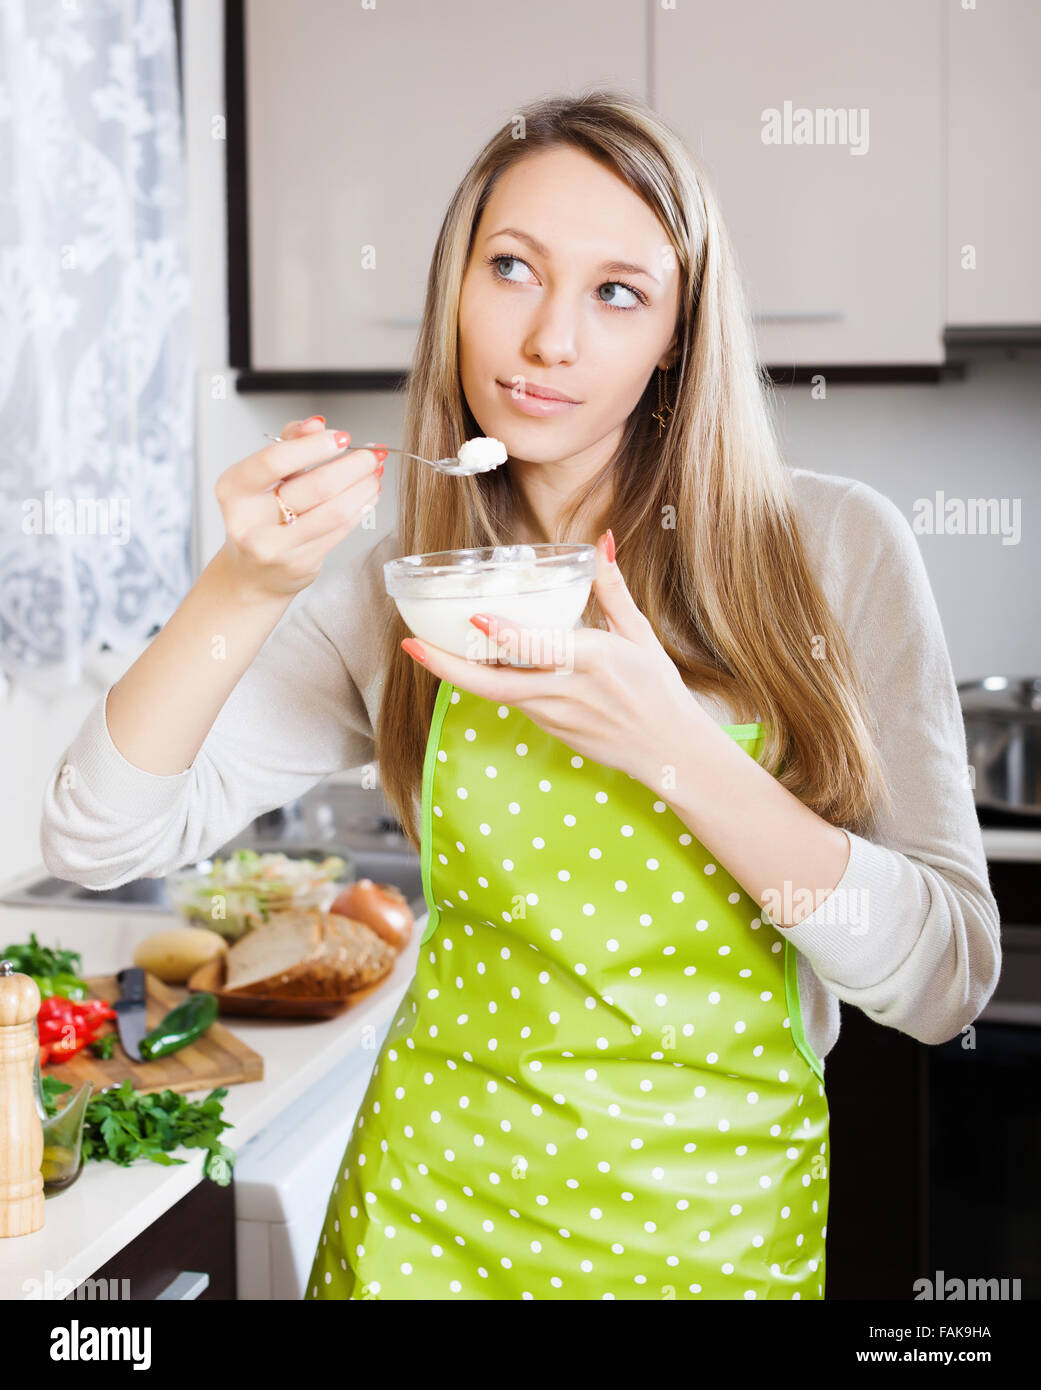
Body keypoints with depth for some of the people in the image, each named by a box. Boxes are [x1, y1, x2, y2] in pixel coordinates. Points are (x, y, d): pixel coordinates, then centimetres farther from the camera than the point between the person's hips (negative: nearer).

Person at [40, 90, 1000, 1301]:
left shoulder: (834, 547, -9)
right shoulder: (395, 590, -3)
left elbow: (947, 982, -13)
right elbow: (98, 838, -6)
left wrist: (673, 748, -26)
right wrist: (245, 589, -21)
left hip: (723, 1222, -1)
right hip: (437, 1201, 1)